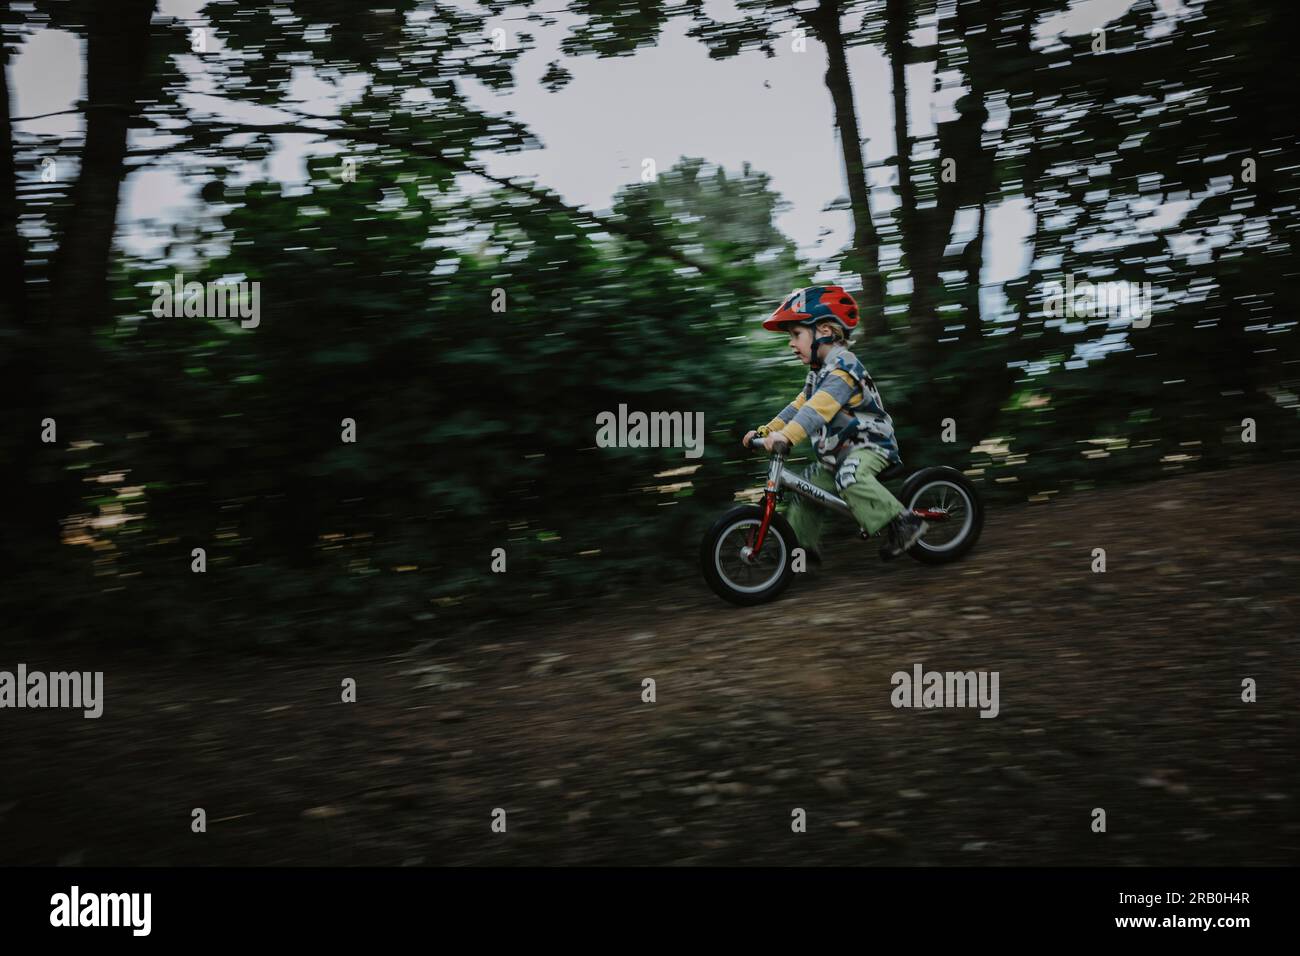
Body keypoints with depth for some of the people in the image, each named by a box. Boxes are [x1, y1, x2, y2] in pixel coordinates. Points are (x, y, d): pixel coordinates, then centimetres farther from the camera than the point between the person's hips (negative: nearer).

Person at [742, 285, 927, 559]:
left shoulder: (843, 367, -22)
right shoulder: (818, 373, 12)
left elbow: (819, 408, -37)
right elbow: (798, 406, 19)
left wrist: (787, 436, -48)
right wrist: (766, 431, 10)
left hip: (870, 445, -10)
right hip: (838, 452, 10)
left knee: (850, 477, -36)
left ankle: (903, 523, -30)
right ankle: (799, 542, 22)